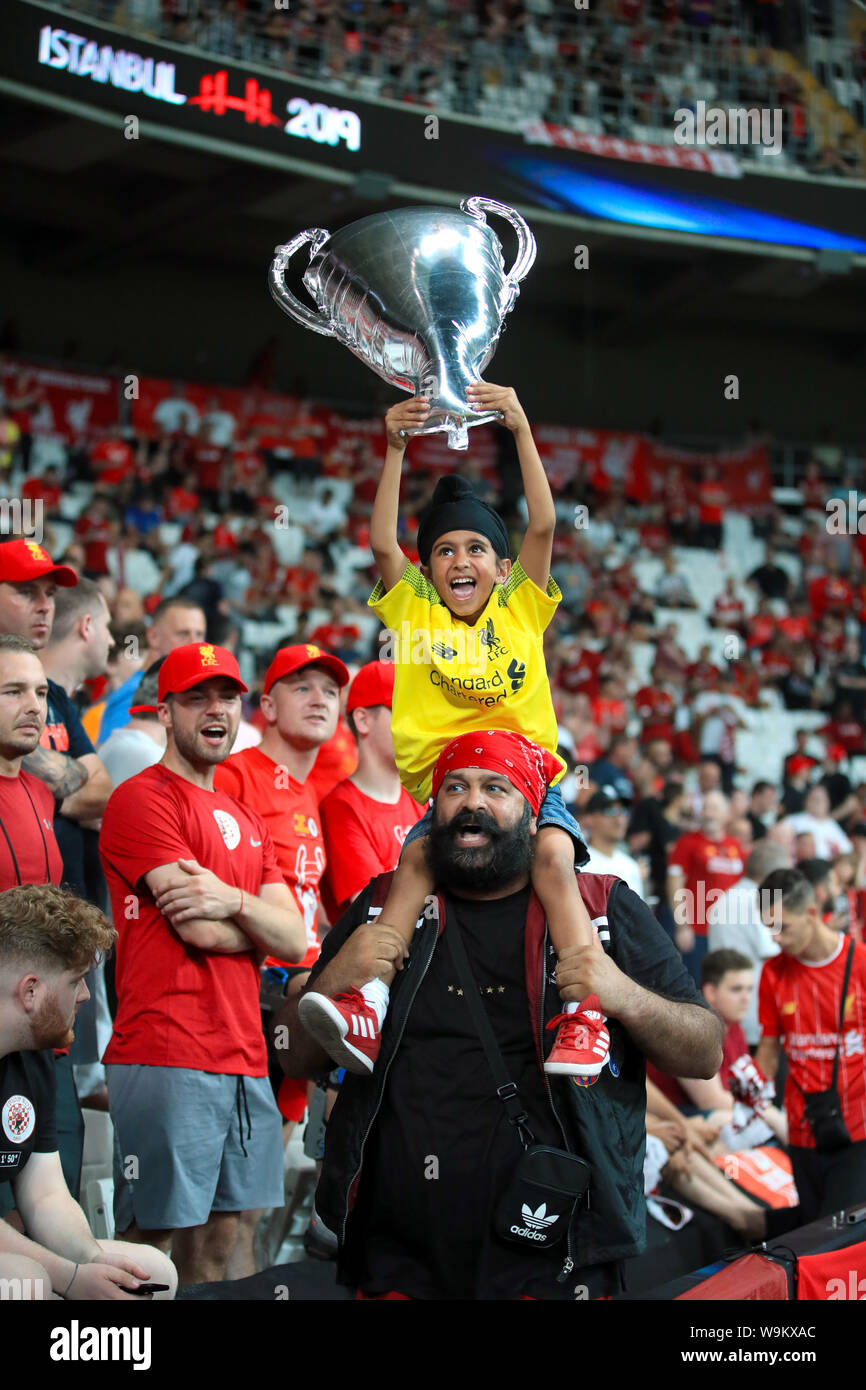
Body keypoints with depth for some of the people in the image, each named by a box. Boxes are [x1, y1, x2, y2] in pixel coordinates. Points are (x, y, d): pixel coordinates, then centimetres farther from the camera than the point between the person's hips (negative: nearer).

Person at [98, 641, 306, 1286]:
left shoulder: (246, 819, 21)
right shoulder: (142, 799, -4)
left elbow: (295, 941, 10)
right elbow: (198, 930, -13)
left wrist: (234, 902, -10)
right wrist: (260, 919, 5)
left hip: (244, 1058, 8)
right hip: (166, 1057, -8)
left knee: (219, 1238, 11)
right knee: (149, 1238, -5)